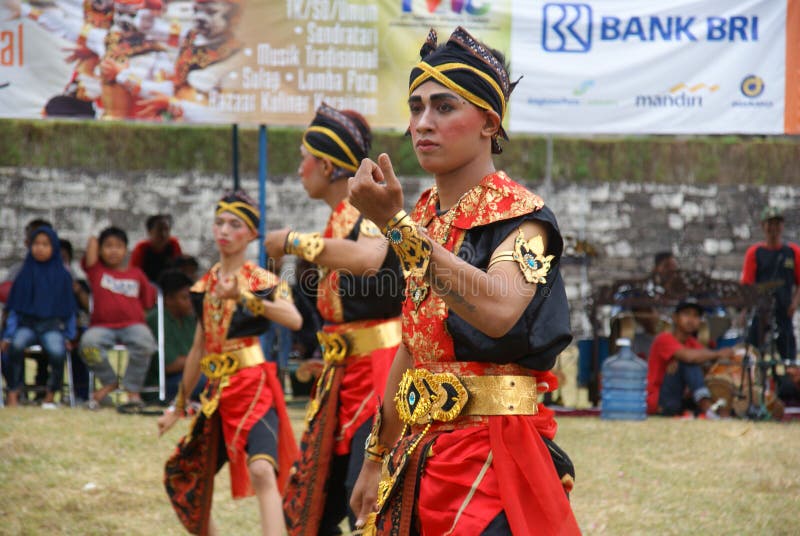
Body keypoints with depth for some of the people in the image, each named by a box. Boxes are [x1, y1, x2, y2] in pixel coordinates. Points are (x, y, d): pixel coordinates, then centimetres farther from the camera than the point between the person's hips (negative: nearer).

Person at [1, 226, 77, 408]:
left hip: (52, 326, -1)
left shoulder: (62, 276, 7)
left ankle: (50, 396, -12)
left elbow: (69, 309, 11)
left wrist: (68, 336, 3)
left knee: (57, 351, -33)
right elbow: (15, 307, 9)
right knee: (16, 345, -34)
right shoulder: (25, 275, 9)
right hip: (26, 323, 1)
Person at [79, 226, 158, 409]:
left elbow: (148, 302, 18)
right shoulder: (96, 269, 12)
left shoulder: (136, 274, 15)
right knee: (88, 343, -34)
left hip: (132, 324, 0)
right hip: (102, 326, 0)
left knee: (145, 343, -35)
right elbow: (92, 242, 5)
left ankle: (133, 389, -12)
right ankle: (109, 382, -4)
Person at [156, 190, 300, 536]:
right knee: (183, 479, 9)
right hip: (217, 393, 7)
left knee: (262, 471, -29)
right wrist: (179, 406, 26)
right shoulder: (205, 284, 13)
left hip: (253, 386, -7)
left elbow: (294, 320, -23)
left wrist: (244, 297, -36)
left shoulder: (263, 281, -3)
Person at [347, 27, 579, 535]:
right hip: (419, 456, 7)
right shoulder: (424, 218, 11)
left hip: (492, 452, -7)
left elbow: (499, 312, -32)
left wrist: (395, 223, -34)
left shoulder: (520, 216, -11)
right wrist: (378, 458, 20)